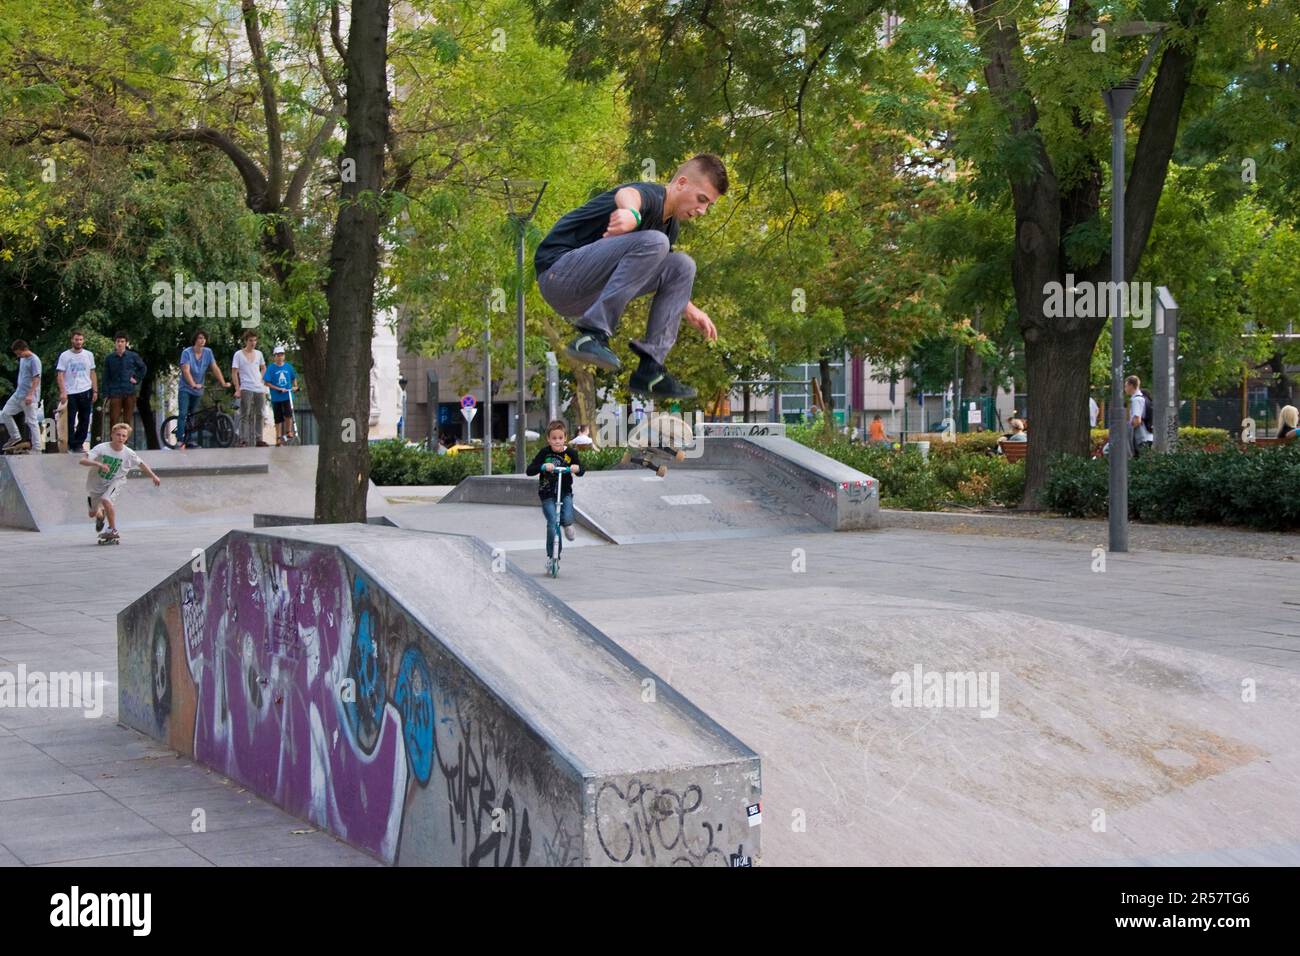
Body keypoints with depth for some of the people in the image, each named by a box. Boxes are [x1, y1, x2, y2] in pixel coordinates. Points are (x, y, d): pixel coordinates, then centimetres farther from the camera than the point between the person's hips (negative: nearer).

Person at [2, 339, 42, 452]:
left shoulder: (34, 360, -15)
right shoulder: (22, 359, 11)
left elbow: (36, 379, -20)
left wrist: (30, 395, -25)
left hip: (29, 397, -9)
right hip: (18, 394, 9)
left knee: (32, 422, -4)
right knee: (5, 413, 8)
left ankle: (36, 448, 1)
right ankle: (15, 437, 18)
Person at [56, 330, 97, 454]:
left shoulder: (88, 355, 7)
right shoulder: (65, 356, -2)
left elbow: (92, 374, 11)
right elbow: (60, 375, -3)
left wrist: (95, 391, 6)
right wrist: (62, 392, -13)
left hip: (85, 392, 3)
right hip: (70, 393, -3)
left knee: (84, 420, 6)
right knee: (70, 420, 0)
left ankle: (78, 443, 16)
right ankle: (73, 445, 8)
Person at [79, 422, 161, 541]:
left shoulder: (129, 453, -18)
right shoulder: (102, 448, -25)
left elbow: (141, 464, 1)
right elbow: (83, 461, -32)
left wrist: (154, 476, 11)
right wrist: (99, 464, -49)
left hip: (114, 482, -1)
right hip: (96, 483, 1)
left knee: (106, 500, -32)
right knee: (92, 513, 11)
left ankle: (113, 530, -14)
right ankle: (101, 514, 51)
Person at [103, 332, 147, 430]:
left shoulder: (133, 356, 3)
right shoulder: (109, 358, 4)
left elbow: (143, 368, 19)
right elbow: (106, 378, 6)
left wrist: (137, 379, 5)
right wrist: (106, 395, 0)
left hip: (130, 393, 1)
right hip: (115, 393, 0)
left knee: (128, 420, 6)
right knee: (113, 419, -7)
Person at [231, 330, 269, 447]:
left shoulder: (258, 353, 12)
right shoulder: (238, 355, -1)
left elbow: (263, 368, 28)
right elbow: (234, 373, -4)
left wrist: (261, 379, 11)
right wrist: (237, 389, -11)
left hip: (259, 389, 5)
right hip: (246, 389, -5)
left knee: (259, 415, 6)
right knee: (245, 415, -7)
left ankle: (258, 439, 13)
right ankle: (243, 439, -7)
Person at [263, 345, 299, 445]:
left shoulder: (288, 367, 3)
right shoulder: (271, 368, -5)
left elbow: (294, 378, 18)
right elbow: (267, 383, -7)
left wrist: (295, 386, 0)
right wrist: (279, 389, -15)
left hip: (287, 396, 1)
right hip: (276, 397, -1)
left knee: (288, 414, -17)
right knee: (278, 418, 5)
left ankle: (289, 432, 3)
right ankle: (279, 437, 17)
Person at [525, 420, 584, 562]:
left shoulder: (570, 452, -4)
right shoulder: (544, 452, -9)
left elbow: (581, 471, -3)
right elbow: (529, 470, -14)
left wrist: (577, 468, -28)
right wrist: (543, 466, -32)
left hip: (565, 493, 1)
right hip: (547, 494, -1)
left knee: (567, 518, -21)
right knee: (552, 523, -13)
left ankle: (567, 525, 18)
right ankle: (551, 556, 2)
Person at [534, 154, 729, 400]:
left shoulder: (669, 224, 14)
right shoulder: (651, 195, -15)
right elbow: (626, 194, -42)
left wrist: (689, 309, 15)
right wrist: (630, 213, -66)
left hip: (592, 292, 9)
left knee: (682, 265, 1)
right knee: (652, 242, -27)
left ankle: (650, 369, -6)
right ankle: (592, 335, -31)